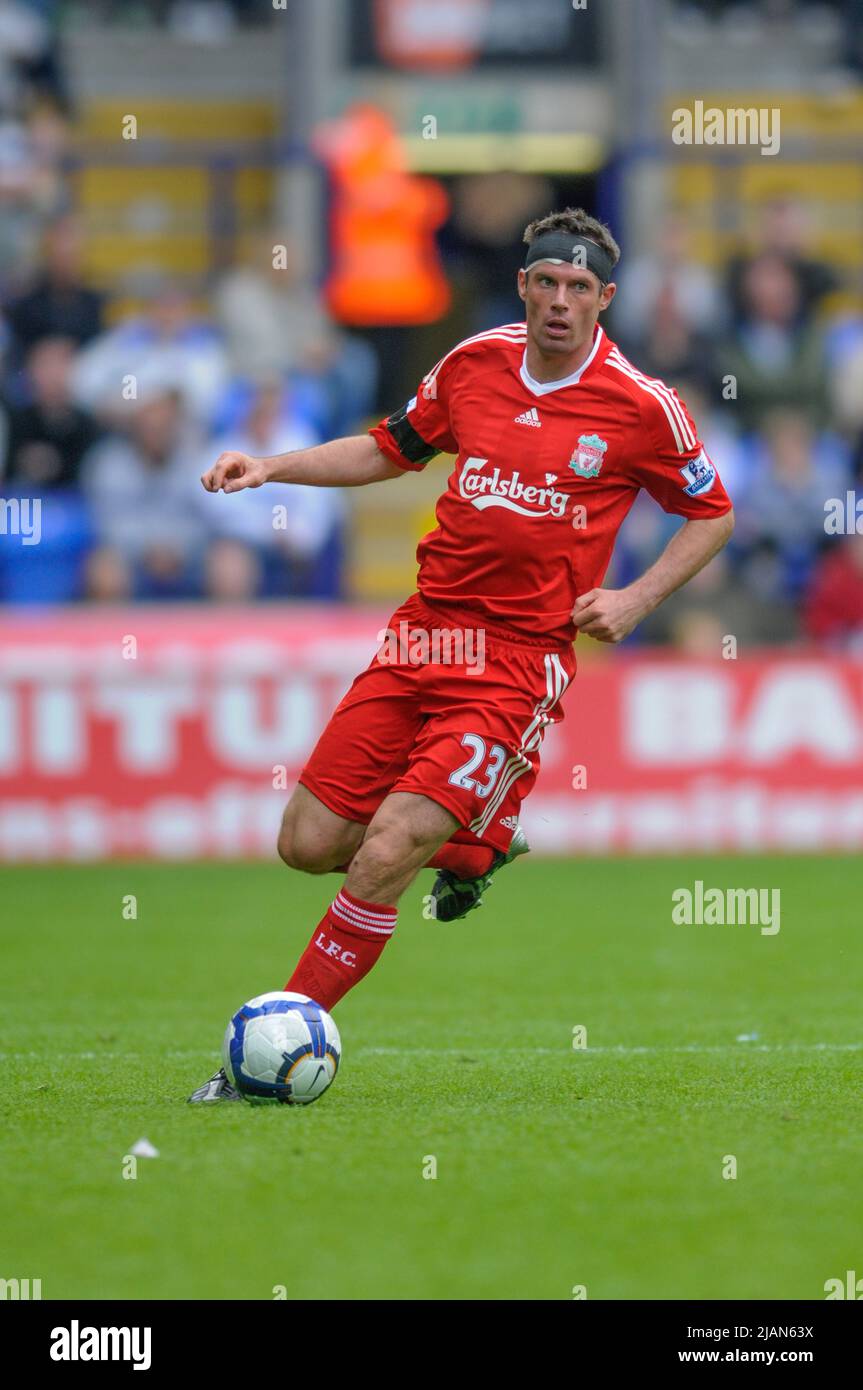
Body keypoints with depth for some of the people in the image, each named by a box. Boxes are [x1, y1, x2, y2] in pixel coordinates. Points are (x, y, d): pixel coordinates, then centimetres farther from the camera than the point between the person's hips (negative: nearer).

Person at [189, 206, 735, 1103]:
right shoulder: (473, 365, 5)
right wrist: (271, 467, 9)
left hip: (521, 658, -5)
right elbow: (392, 450, 21)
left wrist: (634, 600, -5)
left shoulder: (641, 408, -5)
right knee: (309, 843, 1)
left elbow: (712, 514, 9)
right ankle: (475, 844, 29)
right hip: (425, 628, 5)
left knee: (385, 857, -18)